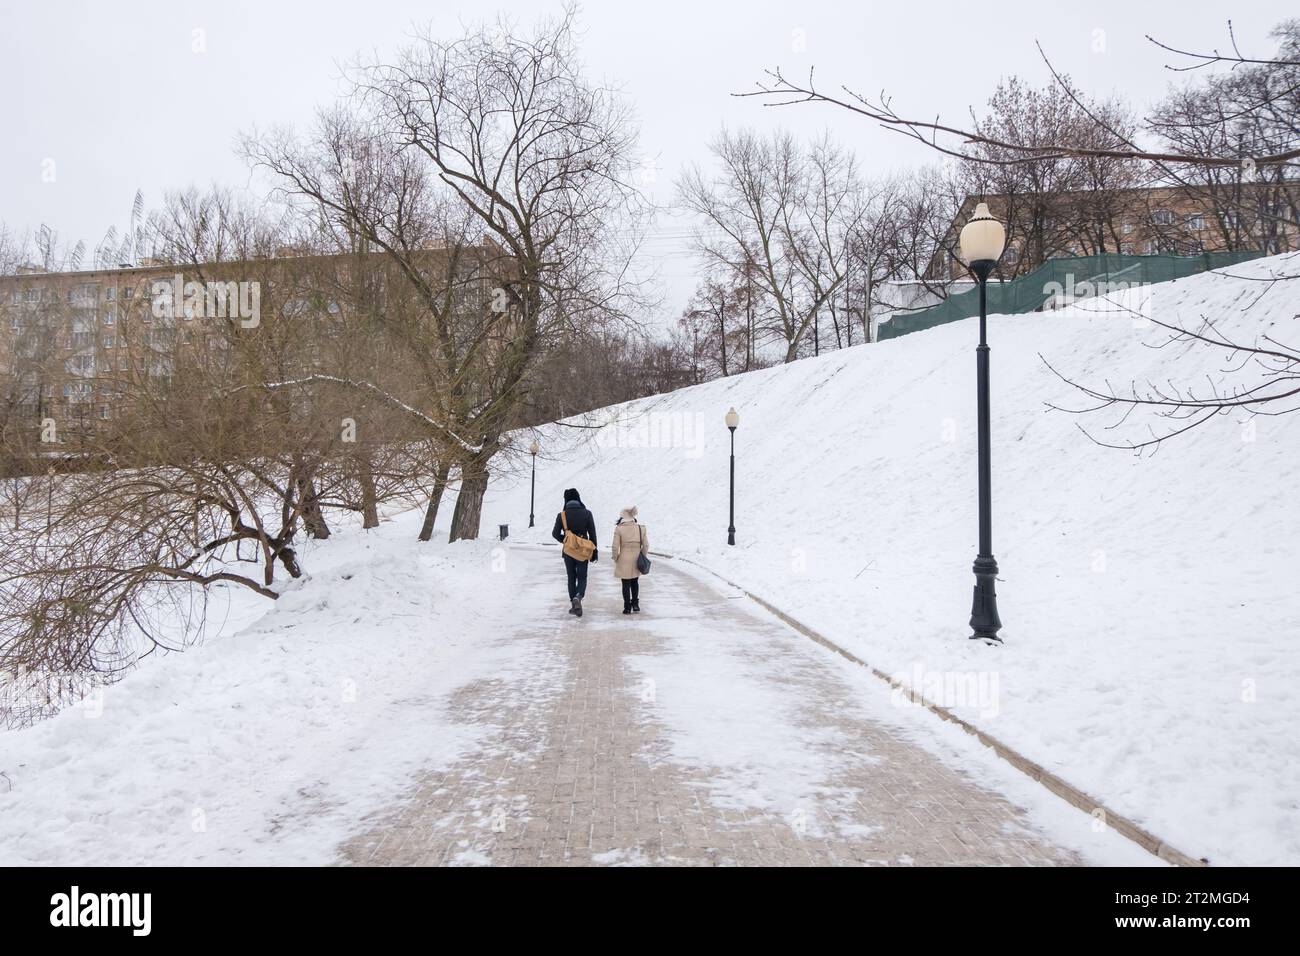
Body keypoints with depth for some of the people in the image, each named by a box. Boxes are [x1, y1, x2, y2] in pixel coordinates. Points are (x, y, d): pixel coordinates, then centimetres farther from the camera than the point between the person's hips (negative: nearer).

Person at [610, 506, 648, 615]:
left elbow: (615, 546, -11)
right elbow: (646, 545, 4)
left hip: (624, 561, -3)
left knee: (626, 584, 7)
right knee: (635, 583, 21)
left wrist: (615, 558, 5)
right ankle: (635, 604, 20)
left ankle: (628, 607, 10)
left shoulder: (619, 529, -11)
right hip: (636, 560, 3)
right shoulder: (640, 528, -1)